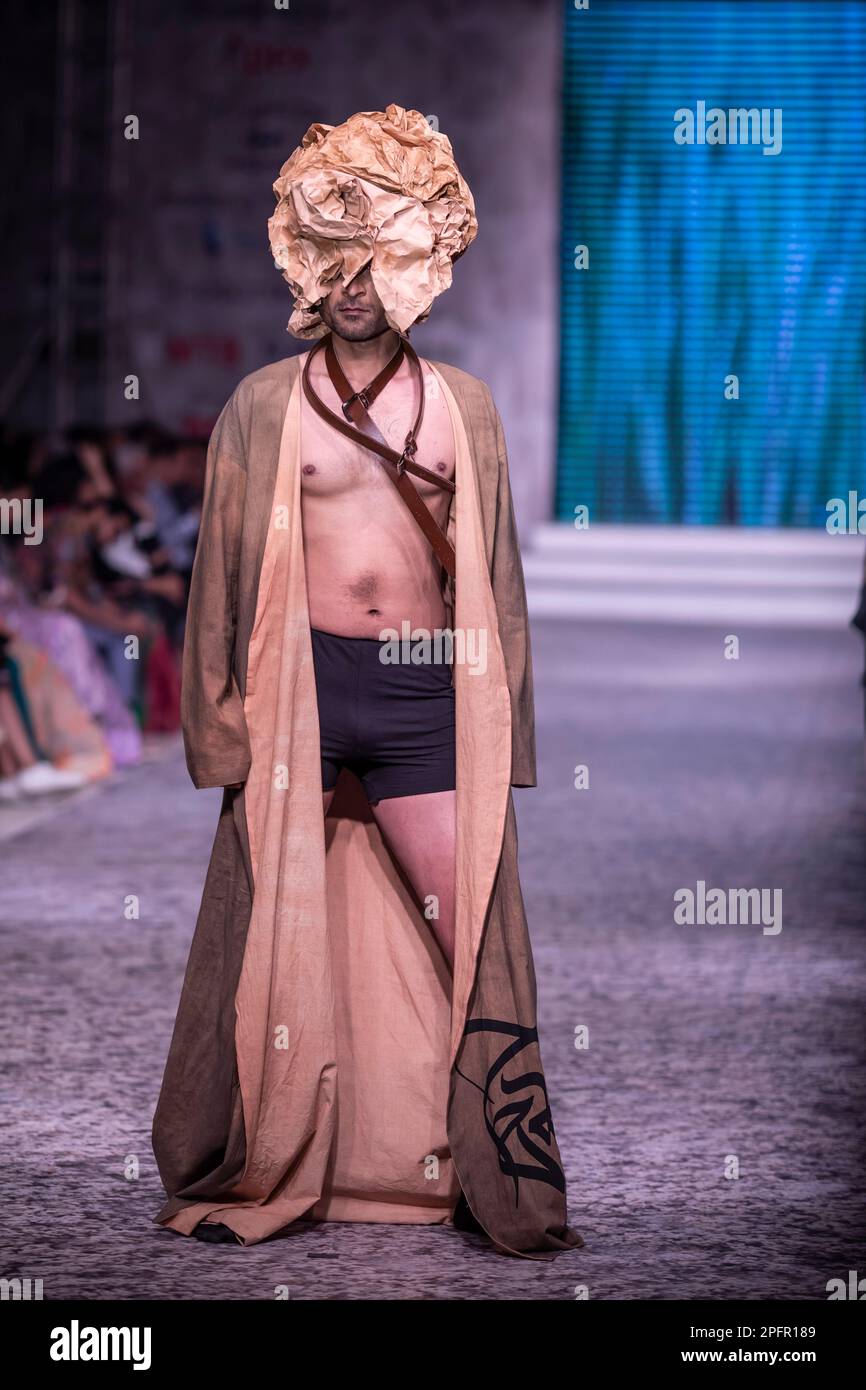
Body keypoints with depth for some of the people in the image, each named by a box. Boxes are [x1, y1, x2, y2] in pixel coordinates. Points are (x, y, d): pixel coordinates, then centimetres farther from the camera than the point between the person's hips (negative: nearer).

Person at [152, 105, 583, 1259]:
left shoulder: (464, 408, 10)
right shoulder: (262, 408, 6)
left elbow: (496, 575, 13)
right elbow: (222, 574, 6)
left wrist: (503, 724, 8)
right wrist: (224, 723, 0)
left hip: (429, 690, 1)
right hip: (300, 687, -1)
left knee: (471, 932, -2)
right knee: (266, 934, 3)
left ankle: (502, 1189, 6)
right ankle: (236, 1178, 15)